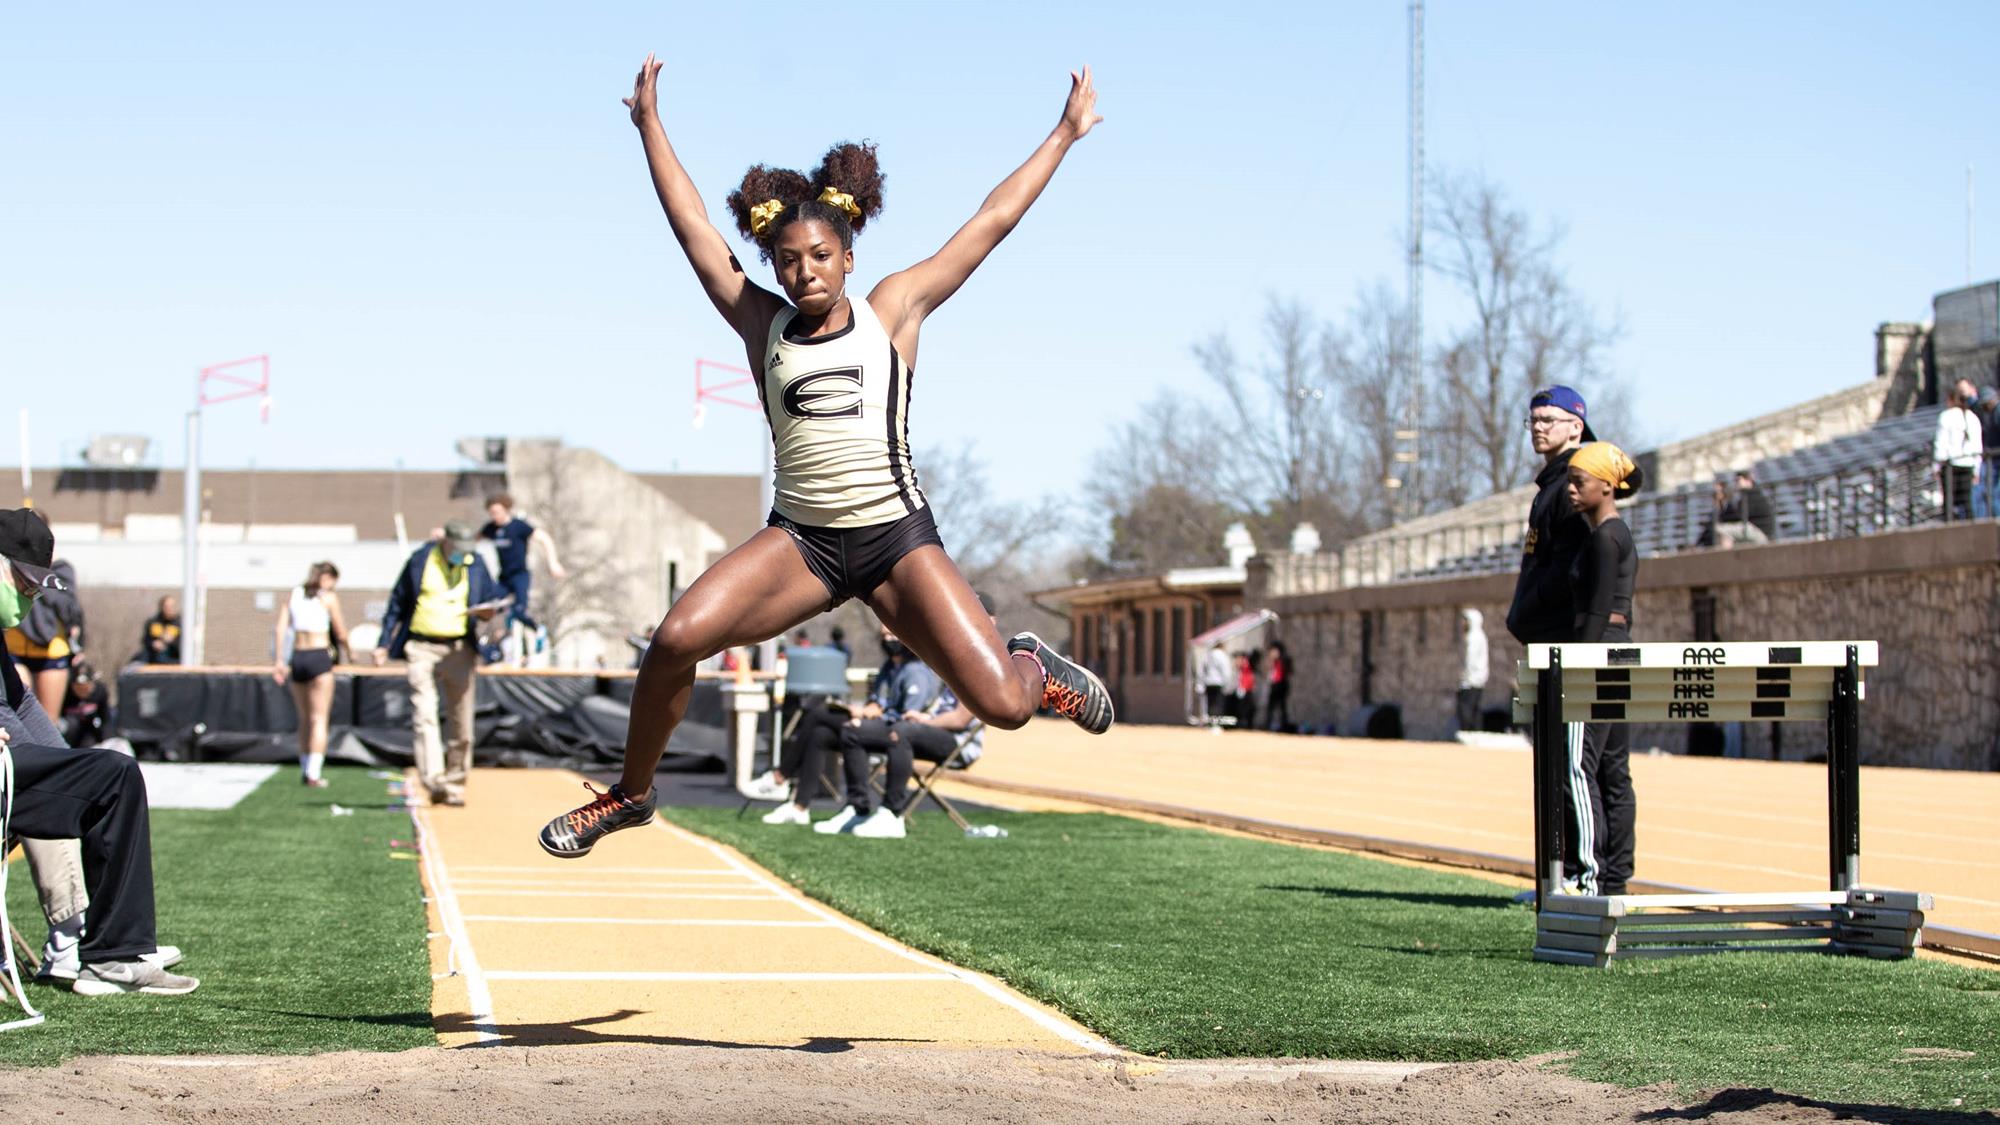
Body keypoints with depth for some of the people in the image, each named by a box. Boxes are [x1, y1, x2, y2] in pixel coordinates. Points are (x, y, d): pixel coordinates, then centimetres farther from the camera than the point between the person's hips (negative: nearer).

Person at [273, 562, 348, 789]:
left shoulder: (293, 595, 11)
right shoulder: (328, 598, 0)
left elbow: (281, 628, 1)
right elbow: (340, 634, 1)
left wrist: (280, 661, 0)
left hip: (297, 658, 5)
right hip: (319, 655, -5)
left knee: (305, 718, 18)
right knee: (319, 718, -3)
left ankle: (305, 772, 23)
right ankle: (313, 774, -12)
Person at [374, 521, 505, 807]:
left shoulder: (475, 564, 9)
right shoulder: (420, 560, 3)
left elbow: (495, 597, 15)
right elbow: (397, 602, 9)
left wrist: (489, 611, -9)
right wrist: (385, 643, 6)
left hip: (460, 650, 2)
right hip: (422, 648, -2)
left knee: (460, 720, 3)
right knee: (423, 714, -15)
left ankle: (454, 785, 13)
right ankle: (433, 781, -23)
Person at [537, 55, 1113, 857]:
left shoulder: (892, 311, 3)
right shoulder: (764, 327, 6)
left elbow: (992, 221, 7)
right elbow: (692, 228, 8)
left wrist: (1065, 134, 10)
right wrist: (649, 122, 11)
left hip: (897, 536, -1)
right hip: (799, 539, 2)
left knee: (1004, 706, -13)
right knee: (676, 639, -21)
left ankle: (1033, 665, 27)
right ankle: (631, 793, 2)